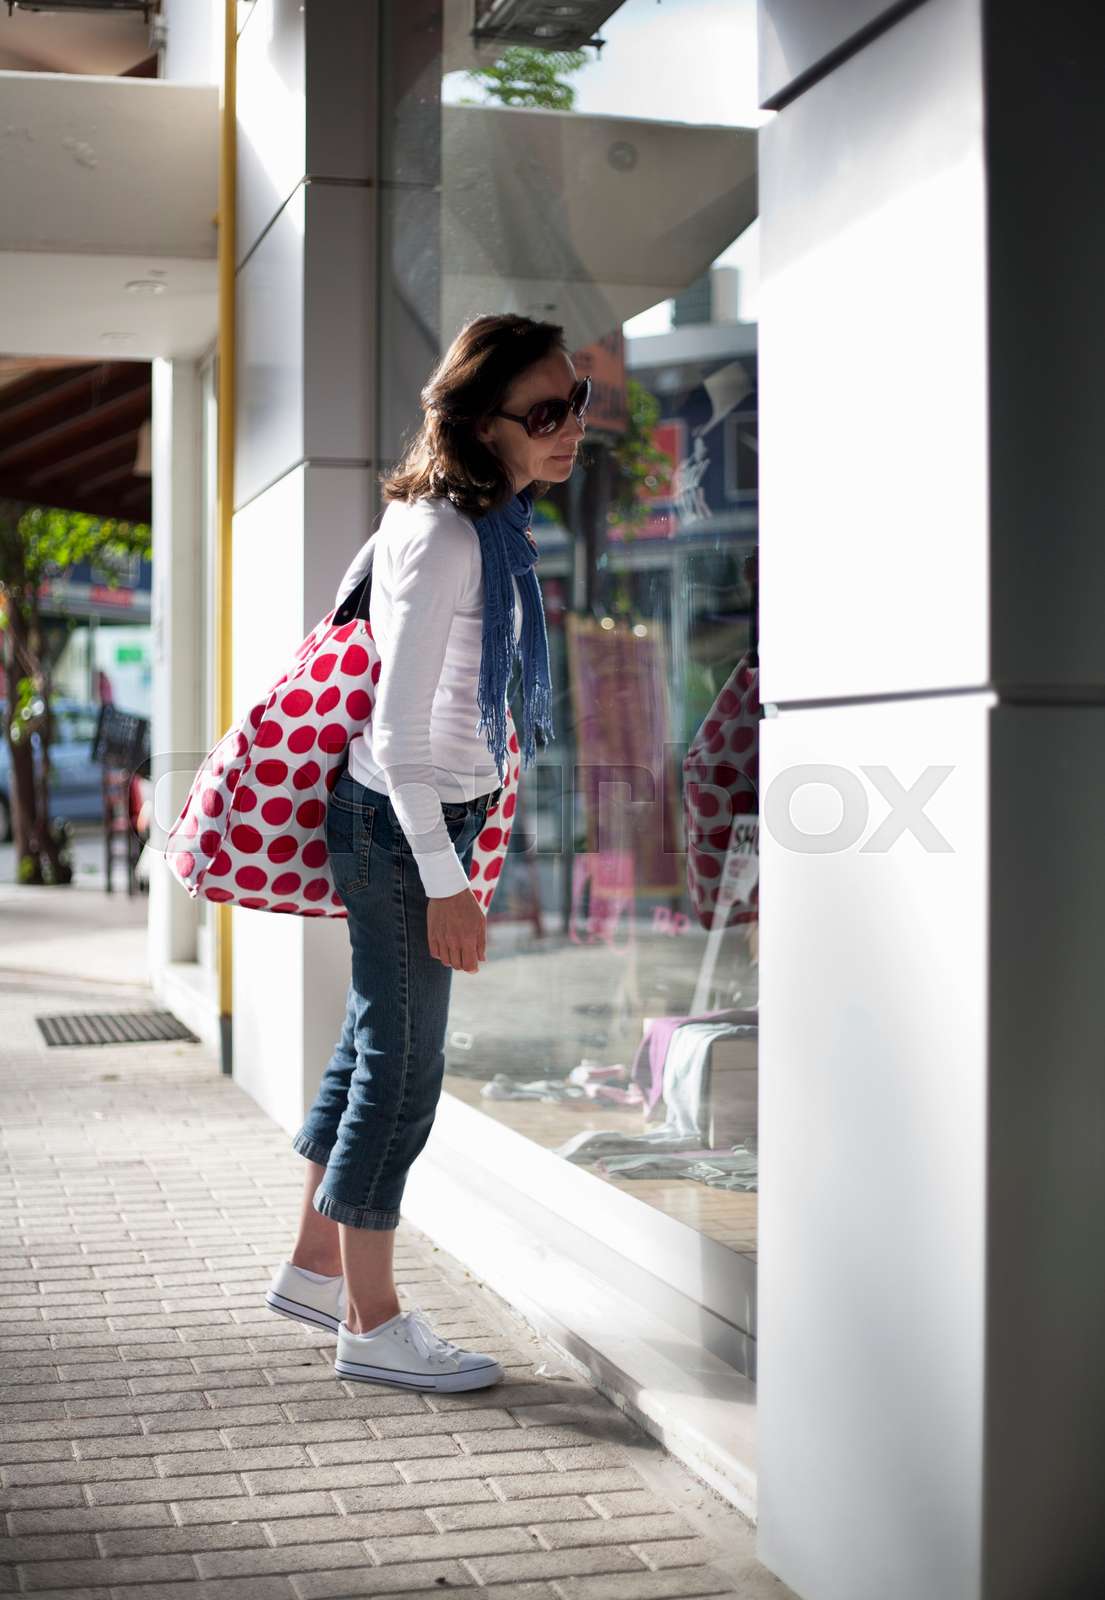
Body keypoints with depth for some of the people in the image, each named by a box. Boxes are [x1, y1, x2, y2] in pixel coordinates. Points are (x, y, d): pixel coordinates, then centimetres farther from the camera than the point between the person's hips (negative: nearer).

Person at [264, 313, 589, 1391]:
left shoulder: (480, 517, 7)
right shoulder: (446, 538, -23)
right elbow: (400, 733, -24)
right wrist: (445, 883, -22)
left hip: (421, 816, 10)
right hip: (402, 825, -10)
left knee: (374, 1042, 18)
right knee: (402, 1069, -1)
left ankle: (312, 1265, 33)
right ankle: (372, 1325, 12)